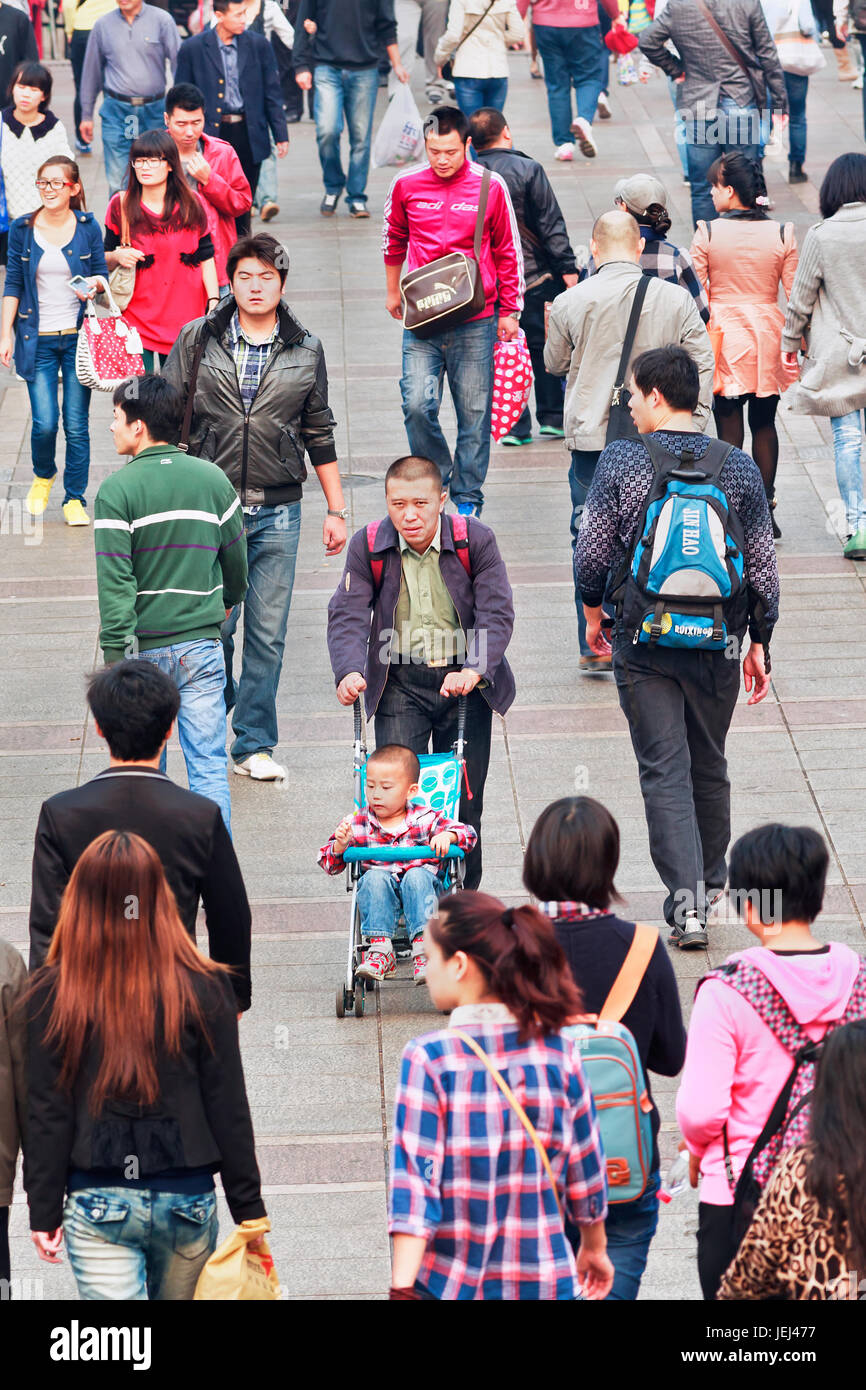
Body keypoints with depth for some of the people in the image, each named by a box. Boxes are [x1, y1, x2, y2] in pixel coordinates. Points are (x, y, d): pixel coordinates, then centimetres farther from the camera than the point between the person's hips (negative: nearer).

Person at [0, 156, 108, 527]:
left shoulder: (88, 227, 1)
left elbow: (103, 274, 10)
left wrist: (94, 283, -14)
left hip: (78, 338, 0)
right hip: (38, 341, 0)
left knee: (76, 424, -1)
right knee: (44, 423, -8)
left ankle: (74, 499, 10)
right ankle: (43, 476, 23)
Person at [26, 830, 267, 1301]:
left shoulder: (53, 993, -7)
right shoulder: (203, 988, -6)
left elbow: (47, 1115, -4)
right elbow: (229, 1110, -2)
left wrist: (44, 1212, 4)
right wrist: (249, 1208, 7)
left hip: (98, 1205, -2)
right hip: (187, 1199, 2)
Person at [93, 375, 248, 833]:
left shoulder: (117, 490, -10)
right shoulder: (213, 479, 1)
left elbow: (115, 582, -14)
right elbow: (236, 561, 11)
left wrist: (117, 657, -12)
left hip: (143, 647, -2)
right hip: (202, 642, 2)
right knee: (209, 765, 3)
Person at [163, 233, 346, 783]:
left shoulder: (305, 350, 7)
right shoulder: (197, 340, 3)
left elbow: (320, 435, 13)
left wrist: (337, 510, 12)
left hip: (278, 511, 1)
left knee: (268, 631, 2)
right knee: (212, 625, 0)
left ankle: (254, 744, 12)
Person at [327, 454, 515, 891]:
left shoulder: (476, 540, -6)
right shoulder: (368, 547, -3)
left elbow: (497, 614, -11)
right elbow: (347, 615, -9)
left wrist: (474, 671, -28)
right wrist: (349, 671, -29)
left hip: (464, 680, 0)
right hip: (399, 685, 0)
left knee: (464, 801, 3)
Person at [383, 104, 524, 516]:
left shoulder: (490, 187, -2)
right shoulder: (406, 185, 1)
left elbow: (508, 252, 7)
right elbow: (394, 241, 19)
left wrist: (509, 312, 8)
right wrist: (393, 292, 27)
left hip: (475, 322, -1)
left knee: (473, 413, 4)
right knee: (417, 406, -9)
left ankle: (468, 498, 15)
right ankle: (436, 479, 14)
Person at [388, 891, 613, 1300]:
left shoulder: (427, 1059, -10)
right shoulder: (557, 1052, 0)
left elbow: (415, 1180, -15)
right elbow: (585, 1171, 8)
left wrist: (402, 1289, -17)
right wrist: (594, 1247, 25)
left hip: (447, 1282, -3)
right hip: (544, 1281, 3)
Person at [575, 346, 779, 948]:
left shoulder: (621, 462, -10)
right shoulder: (740, 468, -4)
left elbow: (591, 555, -6)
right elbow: (763, 569, 0)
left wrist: (594, 615, 13)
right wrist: (759, 643, 11)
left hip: (643, 641, -2)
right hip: (718, 640, 2)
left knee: (665, 770, 0)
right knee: (709, 765, 19)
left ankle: (685, 899, -11)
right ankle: (710, 879, 35)